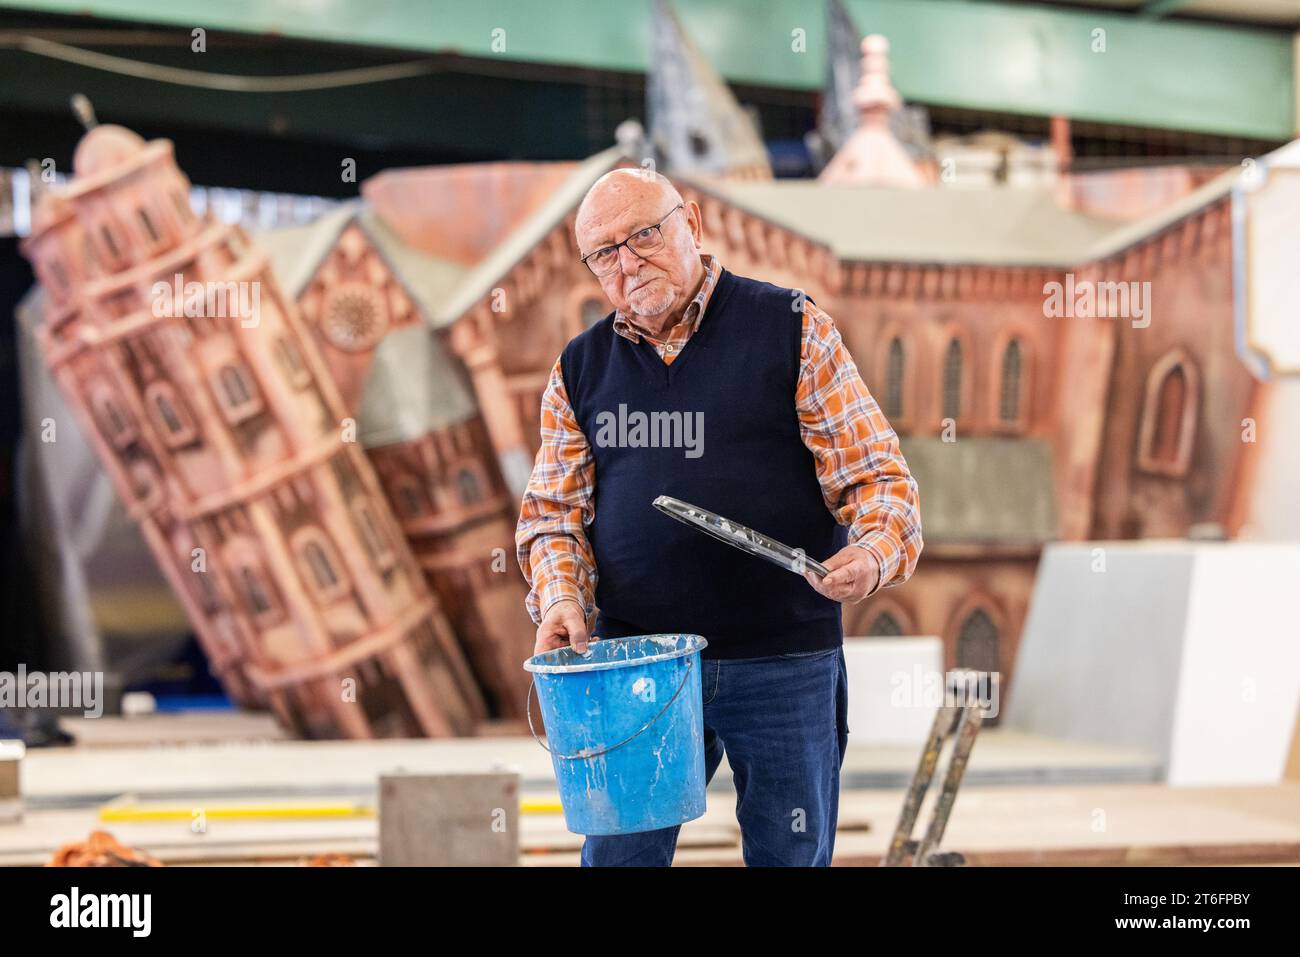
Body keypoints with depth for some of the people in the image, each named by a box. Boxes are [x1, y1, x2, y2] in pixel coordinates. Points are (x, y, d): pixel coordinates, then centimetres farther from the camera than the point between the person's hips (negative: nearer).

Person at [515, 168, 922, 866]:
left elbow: (875, 475, -1)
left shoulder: (792, 330, 1)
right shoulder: (581, 368, 10)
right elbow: (552, 510, 13)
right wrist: (560, 597, -7)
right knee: (616, 852, 3)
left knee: (791, 856, 7)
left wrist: (875, 553, -22)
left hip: (784, 661, -2)